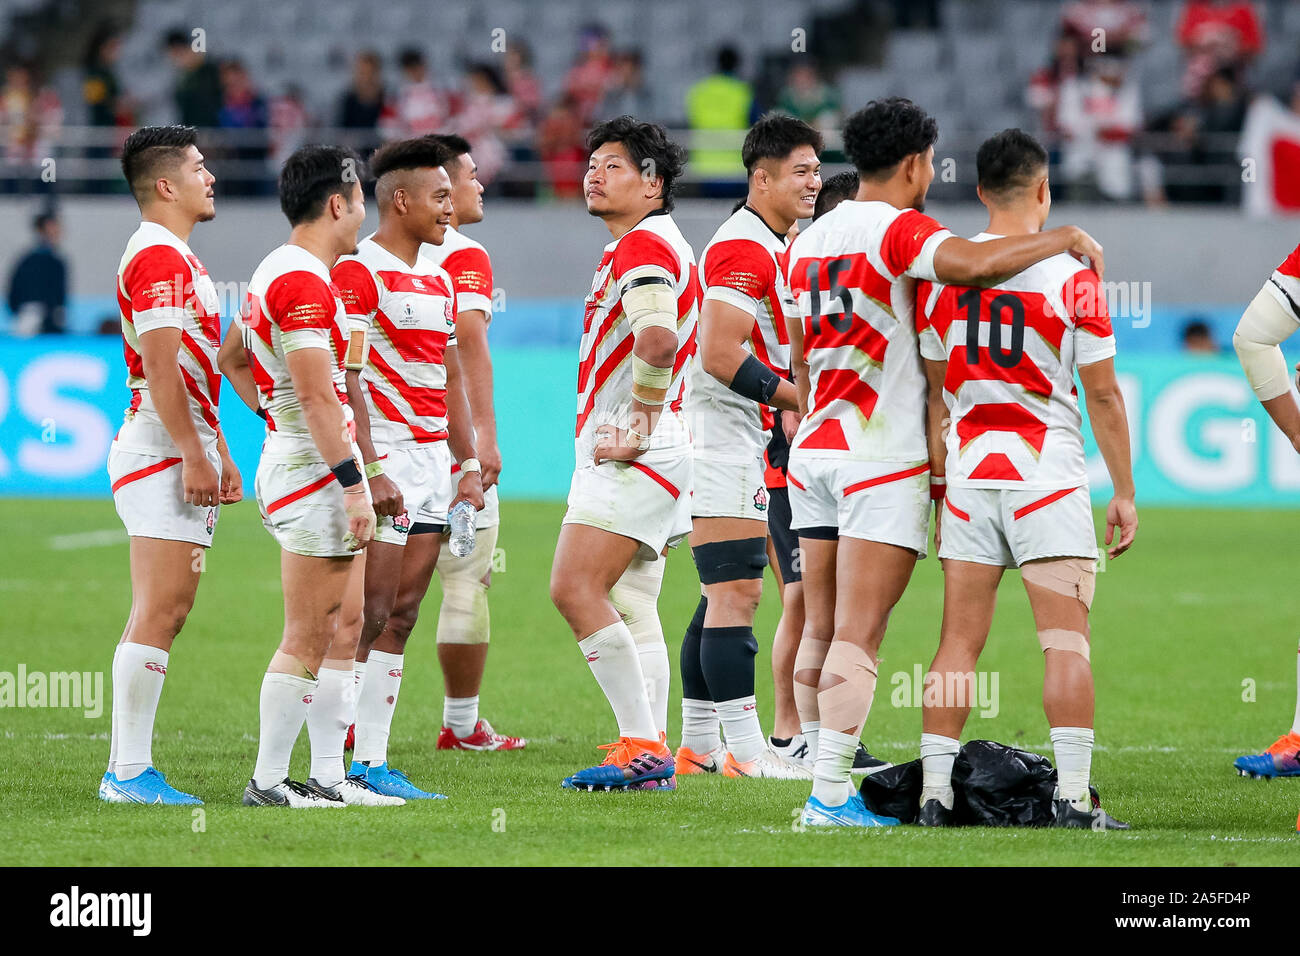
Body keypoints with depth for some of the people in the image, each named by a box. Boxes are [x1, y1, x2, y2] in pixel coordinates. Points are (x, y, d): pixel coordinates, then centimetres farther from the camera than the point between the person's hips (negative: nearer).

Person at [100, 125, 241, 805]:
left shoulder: (178, 258, 21)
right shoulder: (158, 257, -13)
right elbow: (159, 367, -20)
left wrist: (218, 455, 24)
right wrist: (194, 456, -21)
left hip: (185, 451, 11)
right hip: (161, 454, -11)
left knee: (164, 614, 9)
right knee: (158, 614, -12)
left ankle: (126, 771, 9)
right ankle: (129, 772, -13)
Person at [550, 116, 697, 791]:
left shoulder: (644, 246, -13)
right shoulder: (652, 247, 22)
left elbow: (657, 340, -30)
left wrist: (638, 426, -21)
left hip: (632, 455, -11)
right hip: (631, 453, 11)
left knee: (575, 588, -17)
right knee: (632, 605, 10)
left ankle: (644, 746, -17)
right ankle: (651, 754, 8)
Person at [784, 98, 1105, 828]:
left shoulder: (811, 240, 15)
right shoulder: (897, 229, -10)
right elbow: (973, 263, -29)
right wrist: (1067, 238, -16)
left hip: (815, 453, 8)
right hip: (884, 462, -8)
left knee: (822, 633, 10)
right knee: (858, 637, -9)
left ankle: (826, 778, 14)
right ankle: (831, 795, -13)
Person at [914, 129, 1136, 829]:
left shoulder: (938, 272, 3)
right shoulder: (1072, 277, -7)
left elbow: (932, 387, 9)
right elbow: (1103, 395, -4)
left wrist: (937, 474, 19)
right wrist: (1124, 494, 3)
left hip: (967, 474, 4)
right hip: (1048, 478, -4)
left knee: (960, 638, 7)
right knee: (1067, 639, -2)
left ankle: (934, 792, 5)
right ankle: (1073, 797, -8)